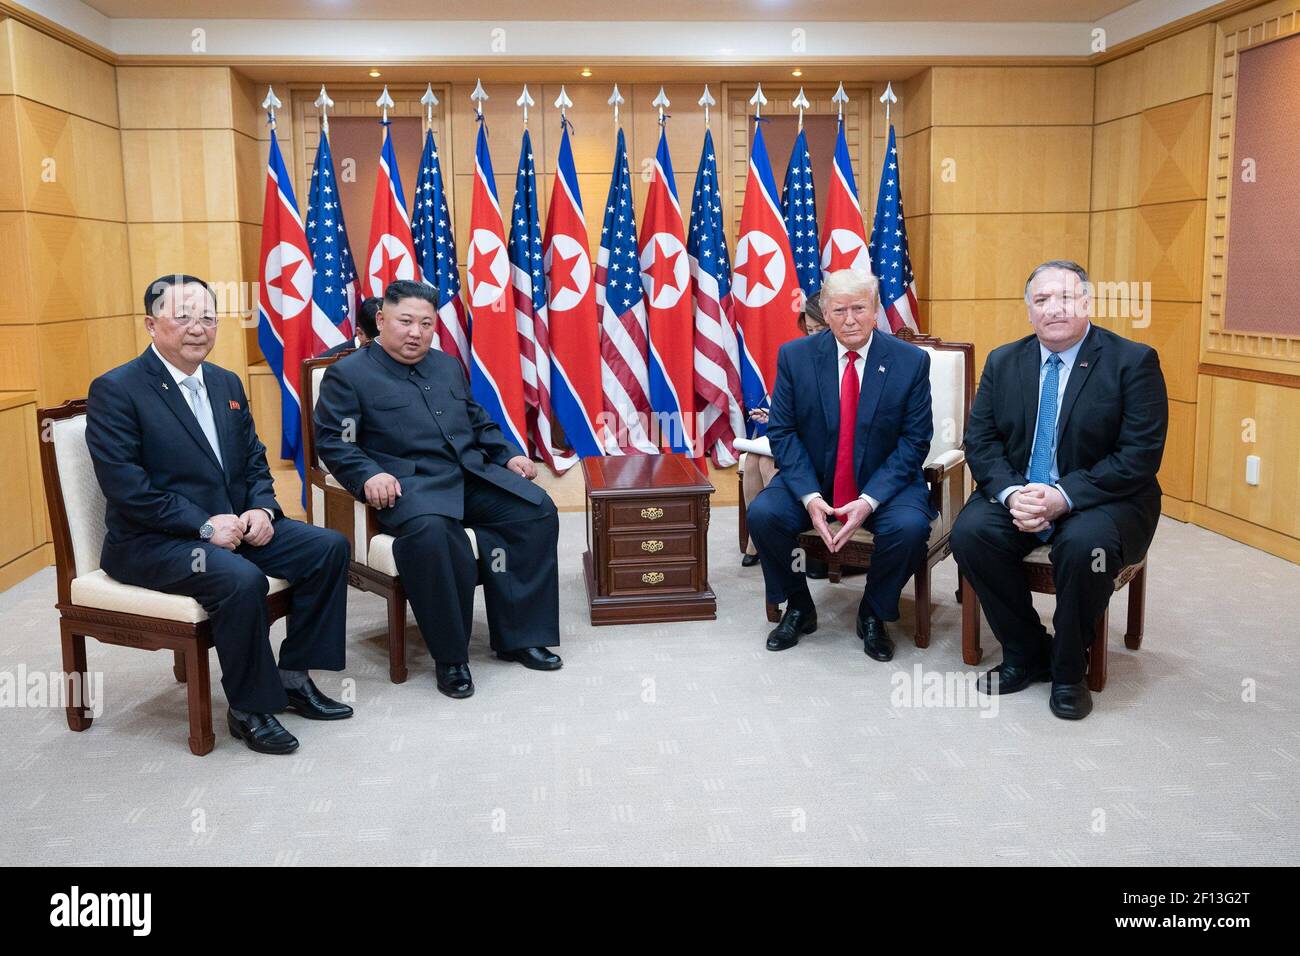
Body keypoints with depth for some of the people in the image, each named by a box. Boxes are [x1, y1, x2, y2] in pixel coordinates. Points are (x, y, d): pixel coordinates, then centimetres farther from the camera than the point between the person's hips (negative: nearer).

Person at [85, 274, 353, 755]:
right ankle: (249, 709, -13)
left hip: (233, 525, 7)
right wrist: (204, 525, -22)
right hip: (152, 541, -7)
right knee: (241, 578, -34)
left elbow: (254, 461, 16)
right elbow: (126, 489, -17)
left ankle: (293, 677, 3)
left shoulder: (226, 383, 12)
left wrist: (262, 508, -6)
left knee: (329, 547, -9)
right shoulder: (115, 390, -9)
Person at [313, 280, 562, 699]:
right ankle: (450, 657, -22)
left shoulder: (448, 366, 24)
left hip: (474, 475, 6)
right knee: (430, 531, -39)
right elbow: (332, 441, -3)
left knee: (537, 510, -16)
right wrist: (368, 475, -21)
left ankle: (520, 636, -6)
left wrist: (509, 455, 12)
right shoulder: (348, 374, 5)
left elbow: (479, 422, 29)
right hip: (411, 485, -6)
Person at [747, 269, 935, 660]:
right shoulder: (795, 356, -4)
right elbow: (782, 432, -3)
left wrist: (870, 500, -20)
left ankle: (873, 614, 0)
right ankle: (798, 608, 3)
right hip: (812, 479, 1)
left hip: (883, 483, -1)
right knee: (762, 514, -24)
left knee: (909, 526, -30)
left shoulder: (912, 361, -6)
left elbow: (915, 440, -7)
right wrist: (810, 496, -19)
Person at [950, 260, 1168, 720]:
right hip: (1017, 492, 4)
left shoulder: (1134, 361, -7)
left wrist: (1063, 496, -24)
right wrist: (1010, 492, -18)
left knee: (1084, 543, -35)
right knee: (969, 531, -24)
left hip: (1101, 497, -4)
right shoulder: (1003, 362, 6)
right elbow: (980, 441, 3)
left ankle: (1067, 670, -10)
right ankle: (1026, 654, -4)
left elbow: (1140, 455, -14)